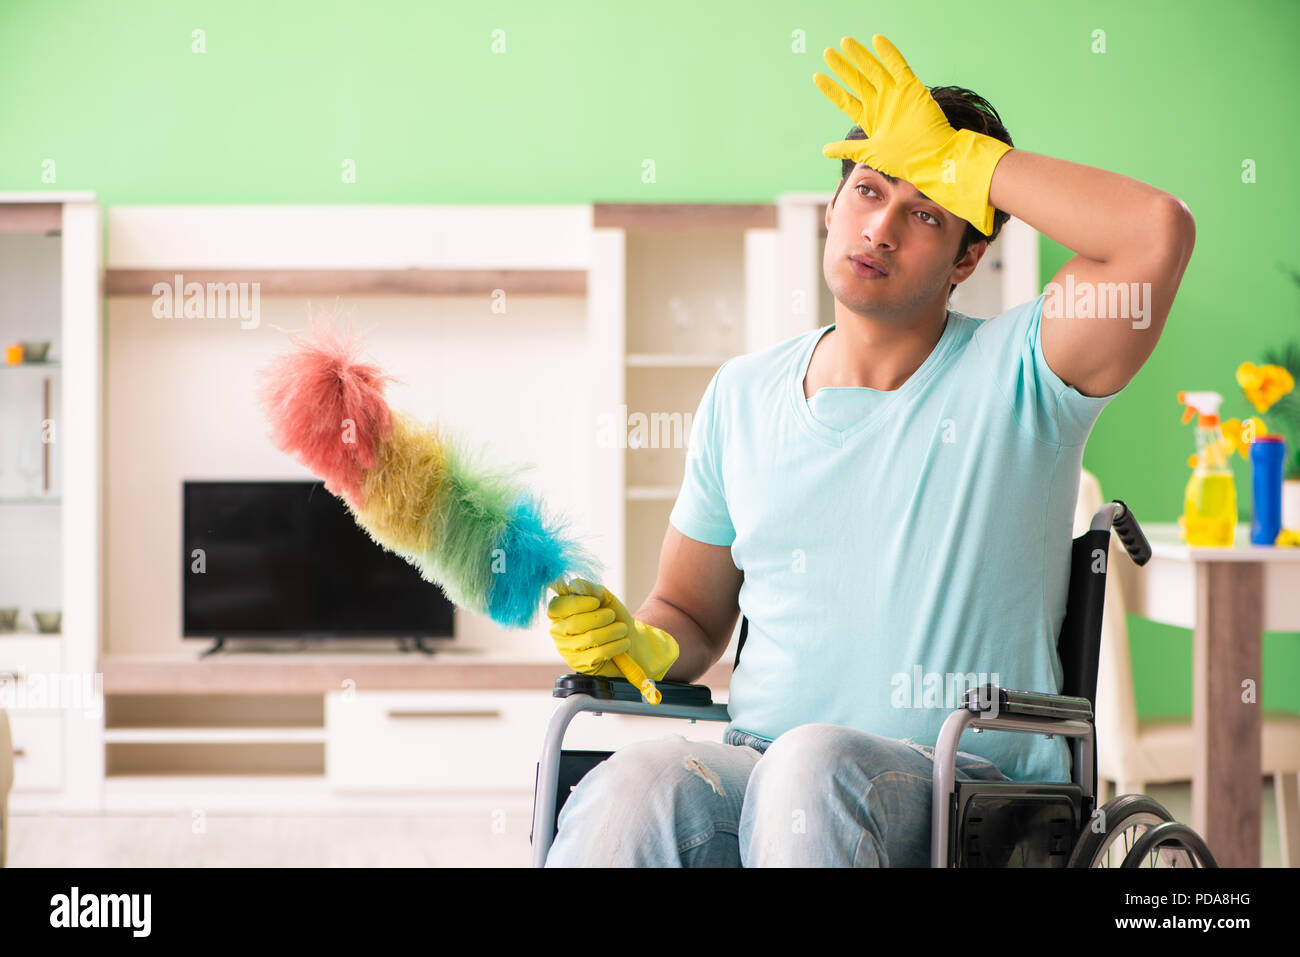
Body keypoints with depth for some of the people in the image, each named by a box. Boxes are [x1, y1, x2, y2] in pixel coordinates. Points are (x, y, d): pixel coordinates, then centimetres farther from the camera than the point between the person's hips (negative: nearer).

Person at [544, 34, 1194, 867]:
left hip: (967, 791, -2)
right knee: (630, 791, -33)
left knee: (816, 767, -38)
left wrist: (950, 158, -8)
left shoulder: (1015, 373, 1)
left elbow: (1159, 231, -18)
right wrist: (642, 647, -1)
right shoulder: (743, 394, 16)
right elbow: (691, 612, 24)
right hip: (755, 768, 3)